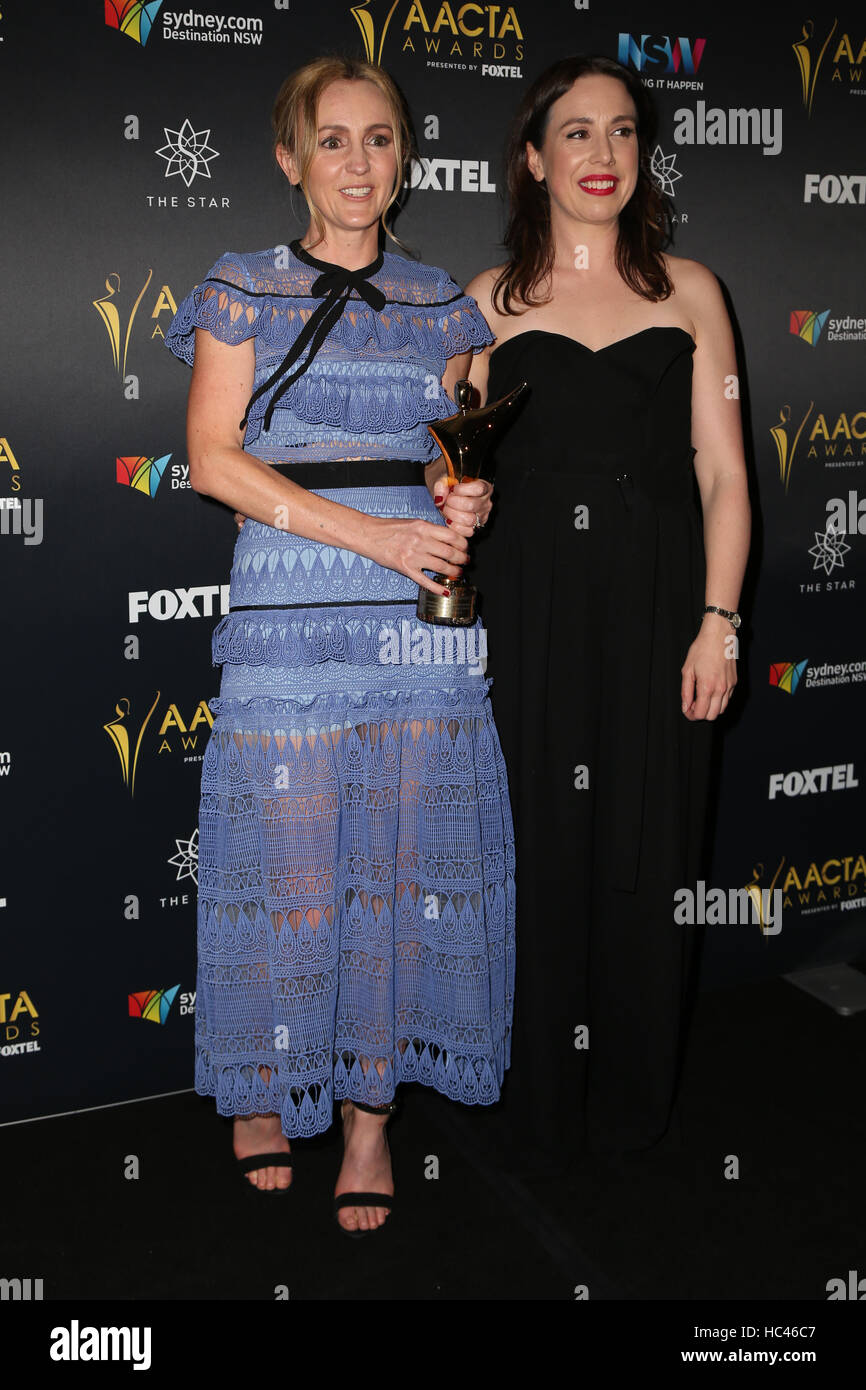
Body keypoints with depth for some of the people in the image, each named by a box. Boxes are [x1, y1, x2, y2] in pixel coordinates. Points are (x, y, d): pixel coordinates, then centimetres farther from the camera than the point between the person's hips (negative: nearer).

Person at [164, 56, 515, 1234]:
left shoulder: (439, 303, 15)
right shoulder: (242, 291, 6)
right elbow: (215, 460, -4)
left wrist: (472, 503, -5)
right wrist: (375, 534, -14)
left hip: (423, 608, 3)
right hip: (290, 604, -2)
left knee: (406, 856, 2)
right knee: (286, 858, -1)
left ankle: (371, 1111, 16)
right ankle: (260, 1092, 21)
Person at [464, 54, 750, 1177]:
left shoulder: (688, 291, 8)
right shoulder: (488, 301, 8)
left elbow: (722, 472, 4)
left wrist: (718, 620, -5)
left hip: (654, 604, 1)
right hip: (525, 608, 0)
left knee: (646, 852, 6)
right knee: (536, 851, 4)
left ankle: (635, 1102, 26)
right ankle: (538, 1110, 22)